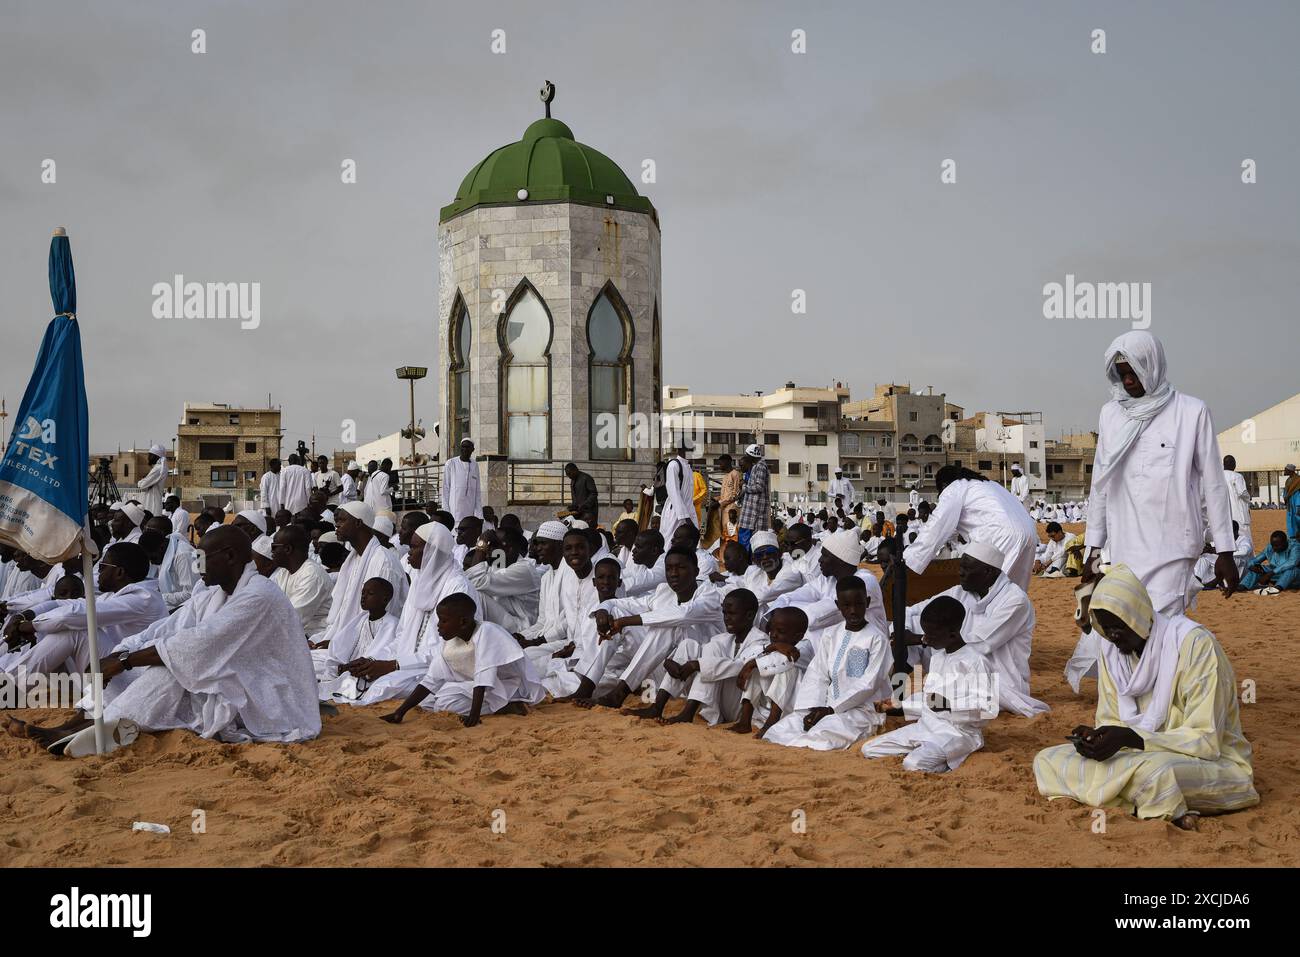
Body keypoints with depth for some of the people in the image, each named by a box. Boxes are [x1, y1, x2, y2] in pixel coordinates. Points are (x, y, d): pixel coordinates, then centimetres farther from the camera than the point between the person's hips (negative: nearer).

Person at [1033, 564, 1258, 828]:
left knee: (1156, 771, -43)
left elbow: (1206, 740, -21)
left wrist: (1130, 737, -30)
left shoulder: (1194, 643, -19)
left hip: (1212, 763, -8)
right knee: (1046, 761, -11)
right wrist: (1096, 737, -15)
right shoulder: (1111, 648, 1)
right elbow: (1111, 721, 9)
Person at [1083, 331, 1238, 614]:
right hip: (1123, 549, 4)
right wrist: (1093, 549, 14)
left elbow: (1213, 484, 2)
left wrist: (1225, 551, 0)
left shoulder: (1191, 412, 0)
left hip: (1171, 547, -4)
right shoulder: (1111, 414, 10)